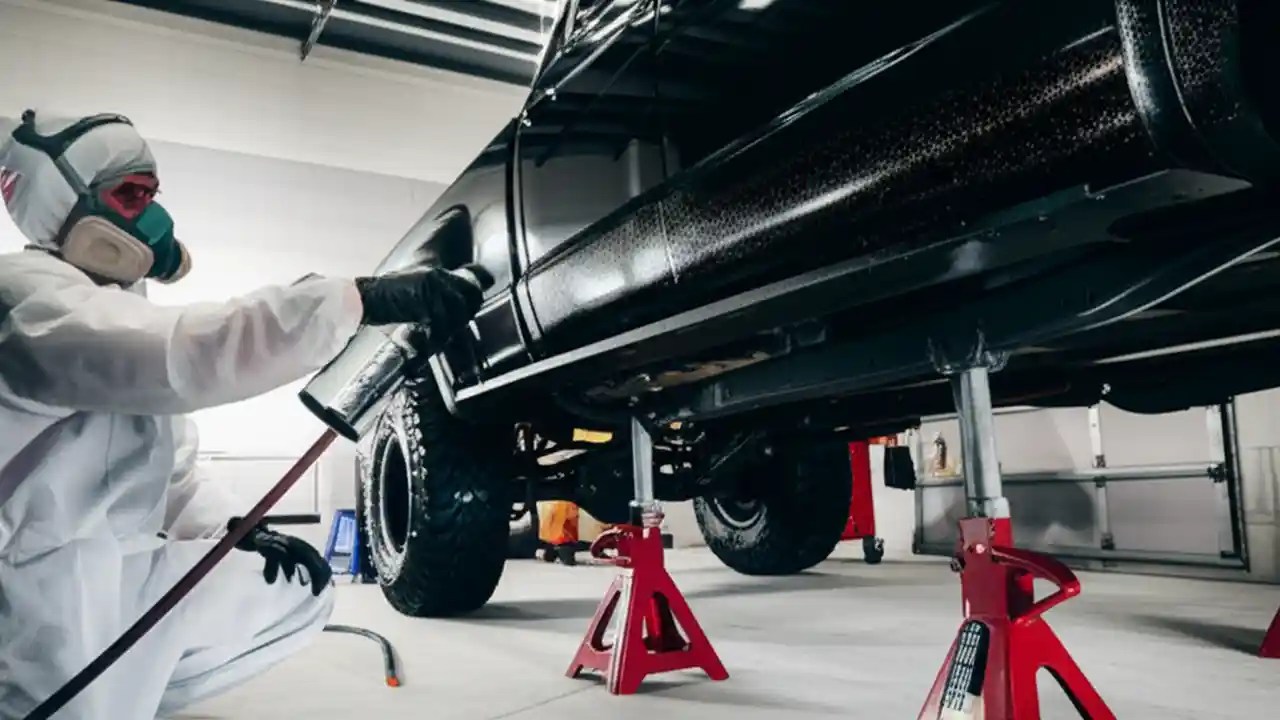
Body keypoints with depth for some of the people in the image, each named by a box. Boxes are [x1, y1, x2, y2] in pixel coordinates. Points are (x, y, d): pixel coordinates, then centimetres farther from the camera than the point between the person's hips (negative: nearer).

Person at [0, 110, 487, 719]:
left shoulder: (120, 307, 17)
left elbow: (167, 470, 18)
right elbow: (180, 355, -35)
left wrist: (237, 527, 0)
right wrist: (363, 298, -40)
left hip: (118, 565, 9)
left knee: (301, 593, 9)